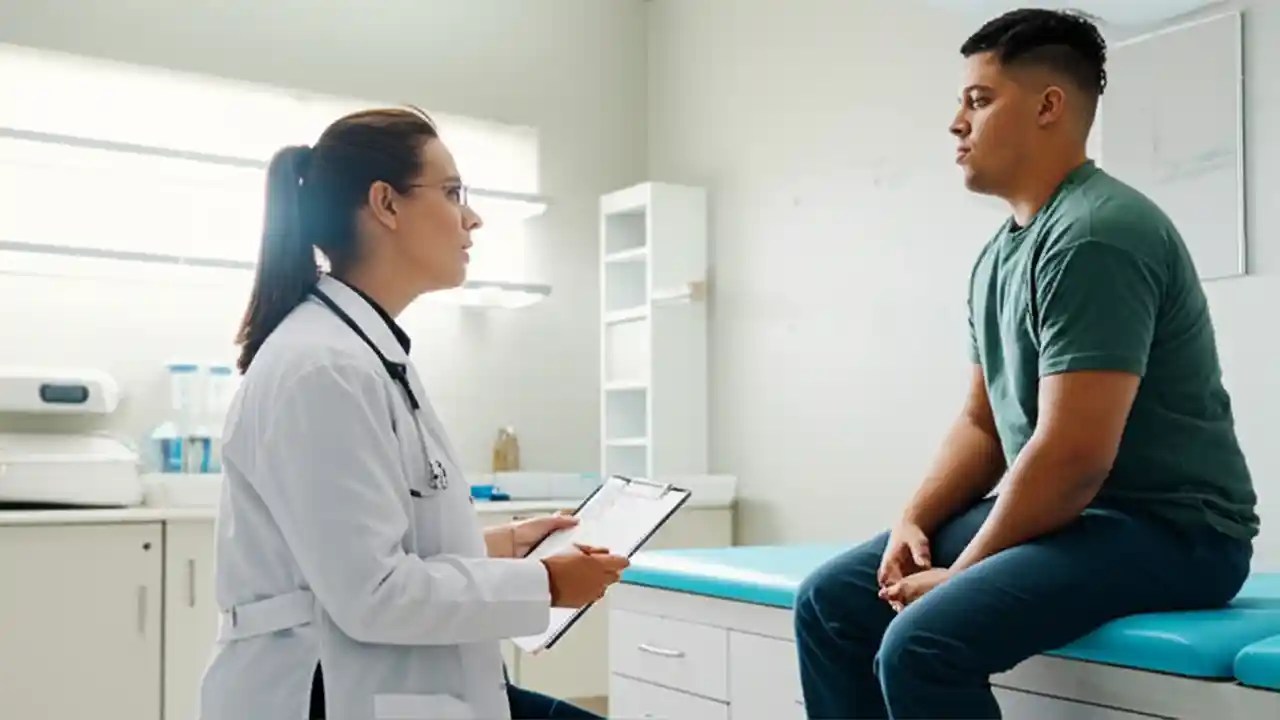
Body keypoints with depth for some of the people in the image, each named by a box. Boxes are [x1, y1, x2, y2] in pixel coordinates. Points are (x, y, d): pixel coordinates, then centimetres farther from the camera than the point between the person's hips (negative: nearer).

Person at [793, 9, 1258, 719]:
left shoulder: (1093, 235, -19)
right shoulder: (999, 255, 11)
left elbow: (1074, 456, -24)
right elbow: (981, 421, 15)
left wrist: (960, 573, -14)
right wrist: (913, 521, 0)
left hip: (1166, 528, -9)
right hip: (1058, 513, 9)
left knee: (922, 644, -30)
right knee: (830, 601, 5)